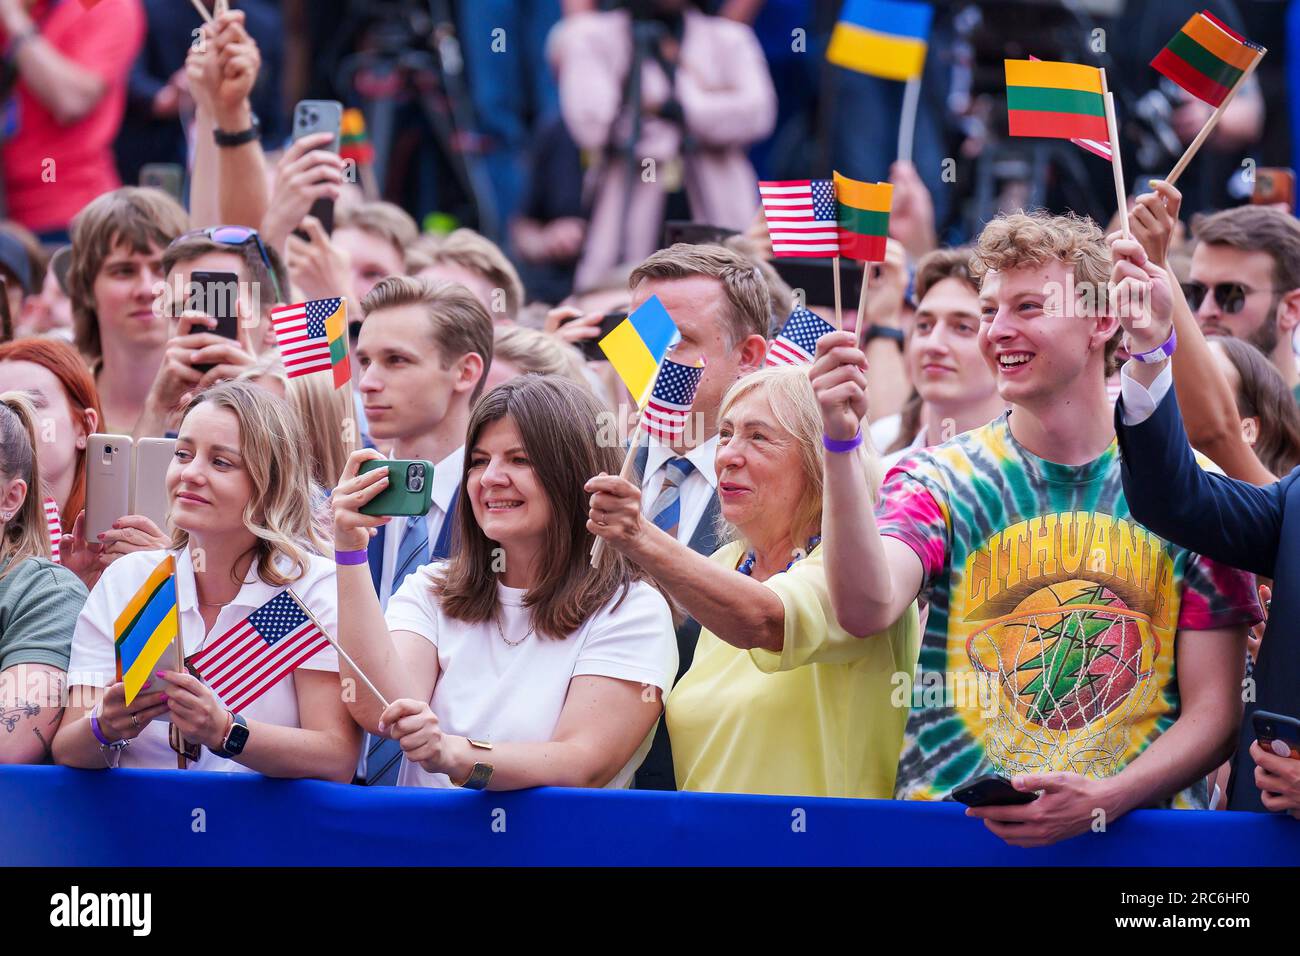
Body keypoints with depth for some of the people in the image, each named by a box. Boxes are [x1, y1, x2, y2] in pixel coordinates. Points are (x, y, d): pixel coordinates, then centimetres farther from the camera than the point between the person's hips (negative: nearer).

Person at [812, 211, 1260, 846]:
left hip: (1135, 834, -1)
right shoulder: (942, 480, 8)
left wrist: (1105, 800, -10)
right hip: (950, 832, 1)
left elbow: (1214, 711, 6)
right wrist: (841, 443, -23)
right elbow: (866, 608, -12)